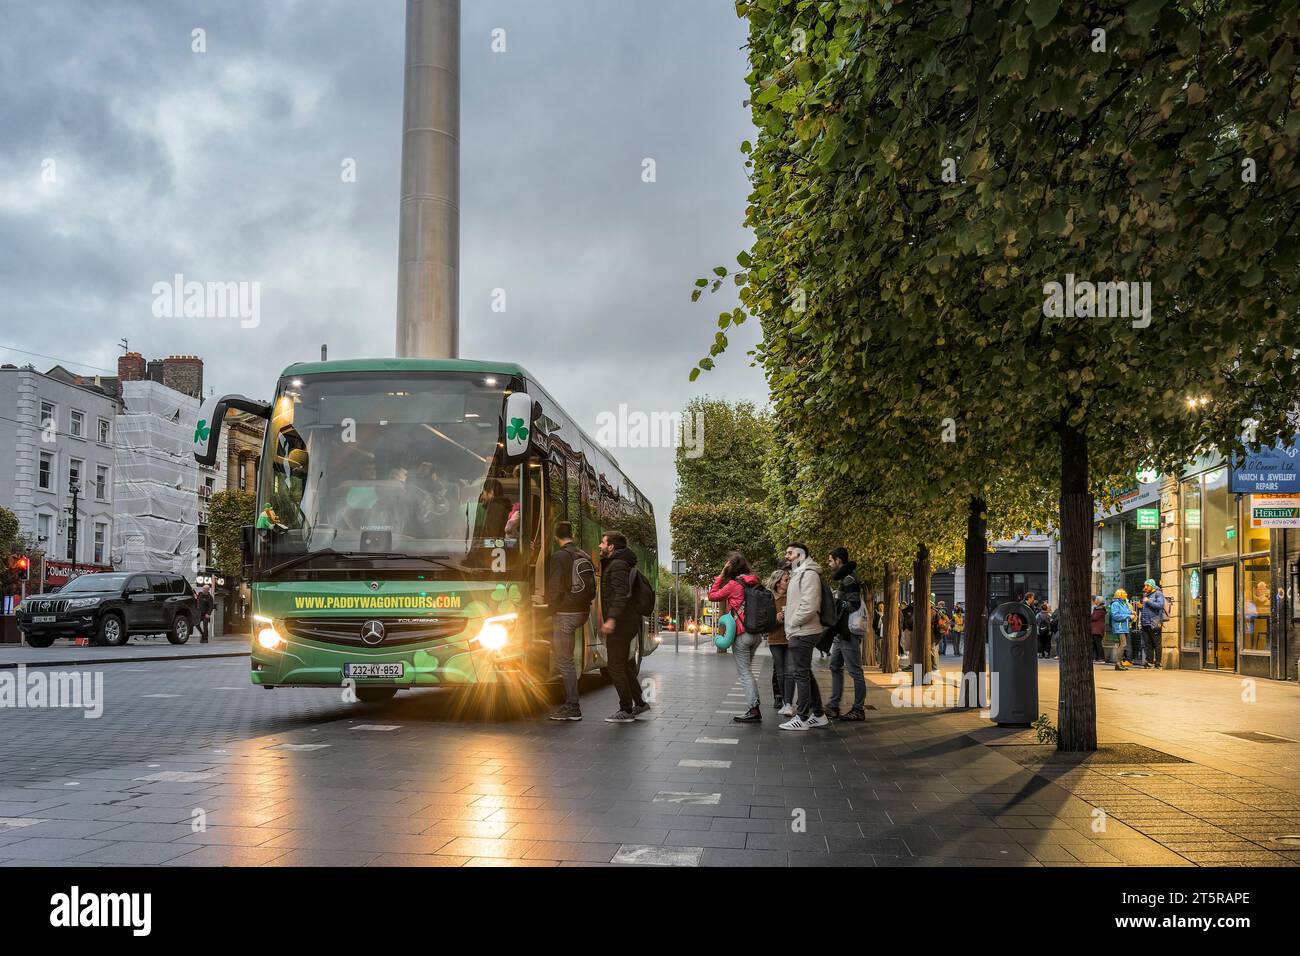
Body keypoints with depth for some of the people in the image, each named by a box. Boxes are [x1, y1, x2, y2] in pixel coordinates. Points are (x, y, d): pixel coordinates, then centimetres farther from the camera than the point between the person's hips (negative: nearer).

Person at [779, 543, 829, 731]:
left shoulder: (808, 574, -13)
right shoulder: (798, 574, 20)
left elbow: (809, 606, -23)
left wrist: (792, 624, -14)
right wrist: (791, 628, 15)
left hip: (802, 633, -11)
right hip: (800, 633, 11)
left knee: (800, 673, -7)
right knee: (805, 673, 14)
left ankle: (802, 718, -3)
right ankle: (818, 715, 20)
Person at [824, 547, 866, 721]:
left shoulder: (849, 581, -14)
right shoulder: (843, 580, 17)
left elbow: (853, 605, -22)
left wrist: (836, 603, -13)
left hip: (849, 633, -11)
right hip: (840, 633, 11)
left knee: (855, 671, -5)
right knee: (835, 667, 14)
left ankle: (859, 709, -1)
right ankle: (833, 706, 19)